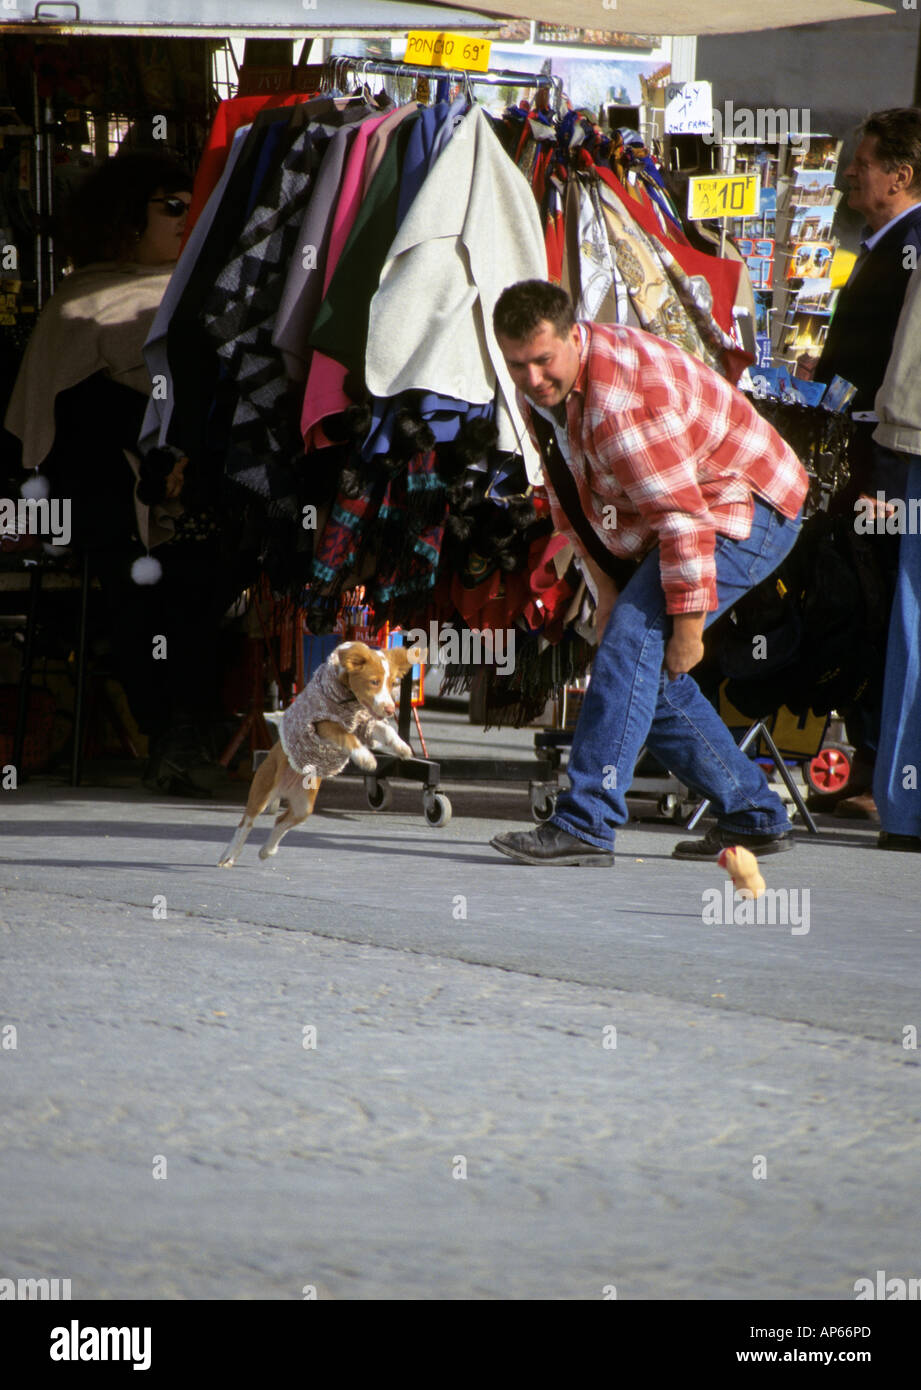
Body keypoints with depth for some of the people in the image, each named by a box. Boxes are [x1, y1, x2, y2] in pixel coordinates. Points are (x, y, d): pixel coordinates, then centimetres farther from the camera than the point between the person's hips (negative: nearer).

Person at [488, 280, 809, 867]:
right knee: (652, 672, 6)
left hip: (747, 512, -10)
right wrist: (603, 586, 6)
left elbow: (680, 512, -31)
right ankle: (754, 816, 17)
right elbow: (568, 495, 11)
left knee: (635, 637, -23)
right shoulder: (541, 386, -2)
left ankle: (586, 825, -27)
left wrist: (688, 621, -27)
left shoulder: (622, 400, -32)